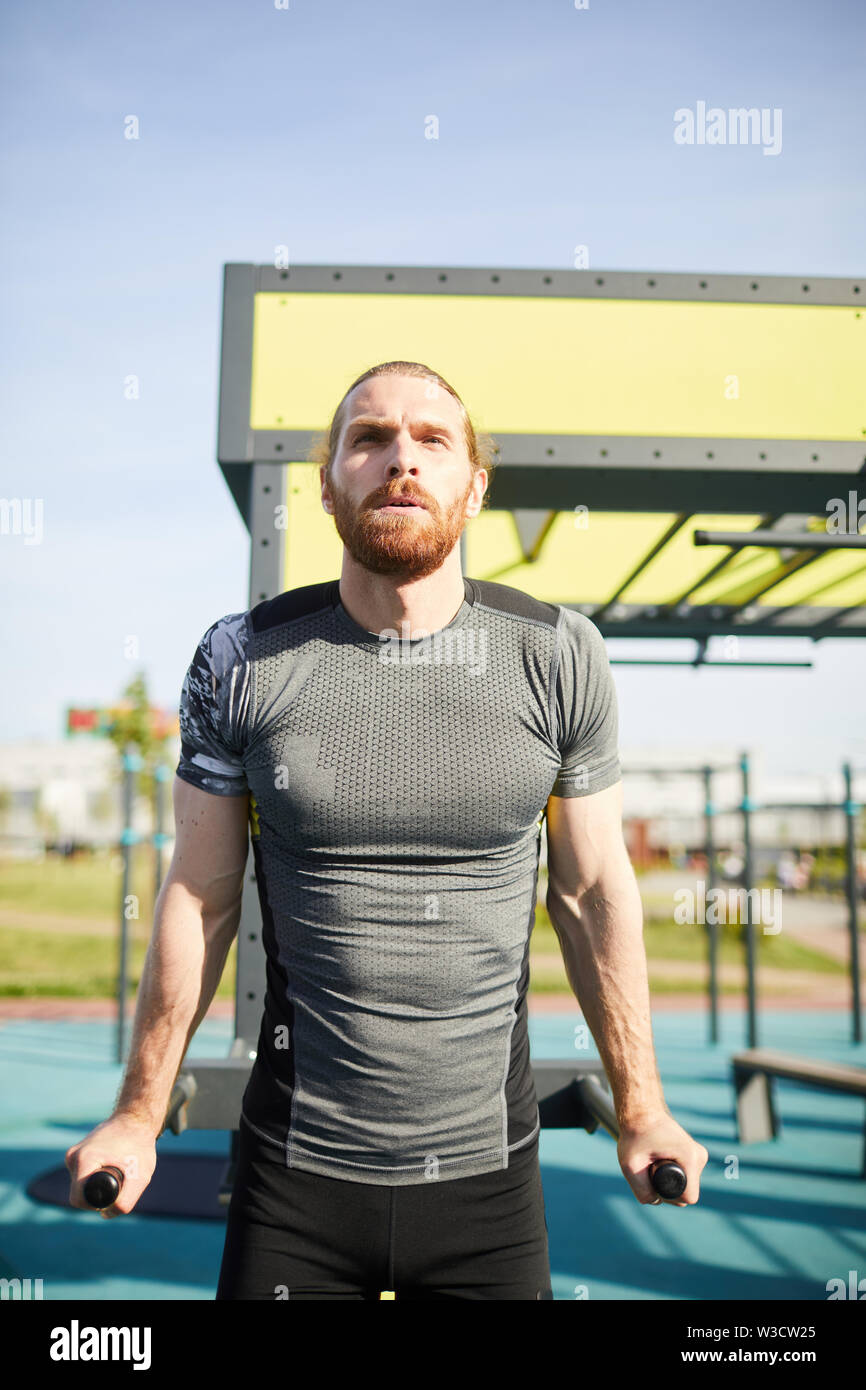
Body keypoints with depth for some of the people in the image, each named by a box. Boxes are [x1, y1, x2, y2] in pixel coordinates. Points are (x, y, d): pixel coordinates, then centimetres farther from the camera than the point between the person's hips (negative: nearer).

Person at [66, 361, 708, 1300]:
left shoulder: (558, 657, -6)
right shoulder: (243, 662, -7)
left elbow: (594, 890, 1)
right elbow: (199, 897, 0)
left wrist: (638, 1110, 5)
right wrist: (139, 1114, 4)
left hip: (488, 1170, 1)